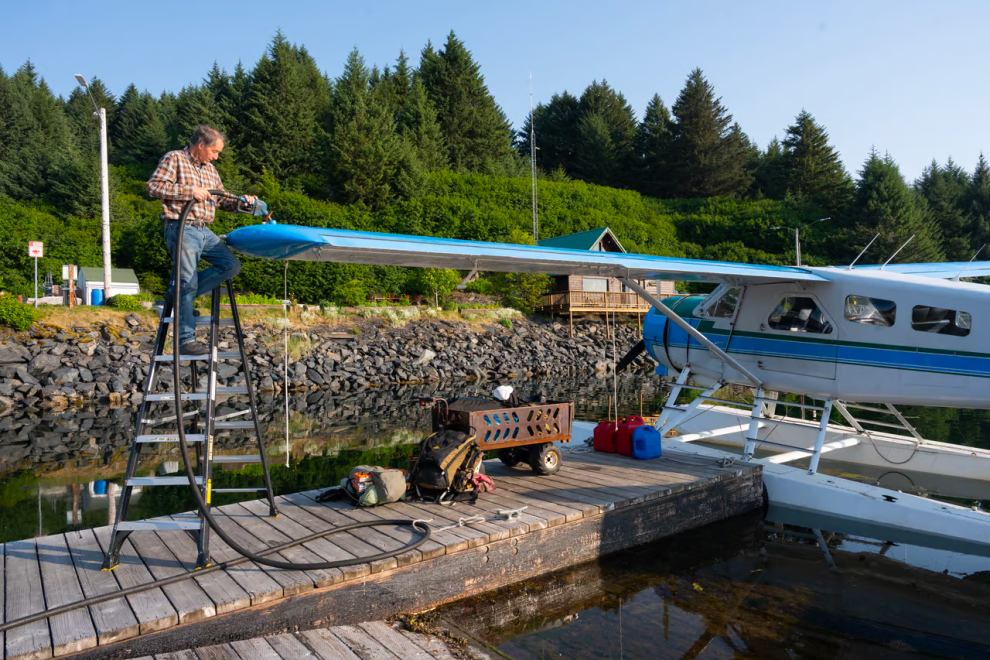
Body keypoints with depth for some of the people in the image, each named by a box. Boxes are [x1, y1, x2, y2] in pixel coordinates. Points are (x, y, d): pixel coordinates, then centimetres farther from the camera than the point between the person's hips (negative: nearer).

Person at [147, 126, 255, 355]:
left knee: (231, 266, -3)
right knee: (188, 283, -8)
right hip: (182, 230, -8)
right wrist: (190, 191, -17)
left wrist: (239, 202, 6)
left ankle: (177, 294, 4)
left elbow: (221, 199, 26)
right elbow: (154, 186, -13)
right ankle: (186, 340, -1)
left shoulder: (210, 169, 21)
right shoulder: (174, 159, -2)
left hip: (204, 232, 8)